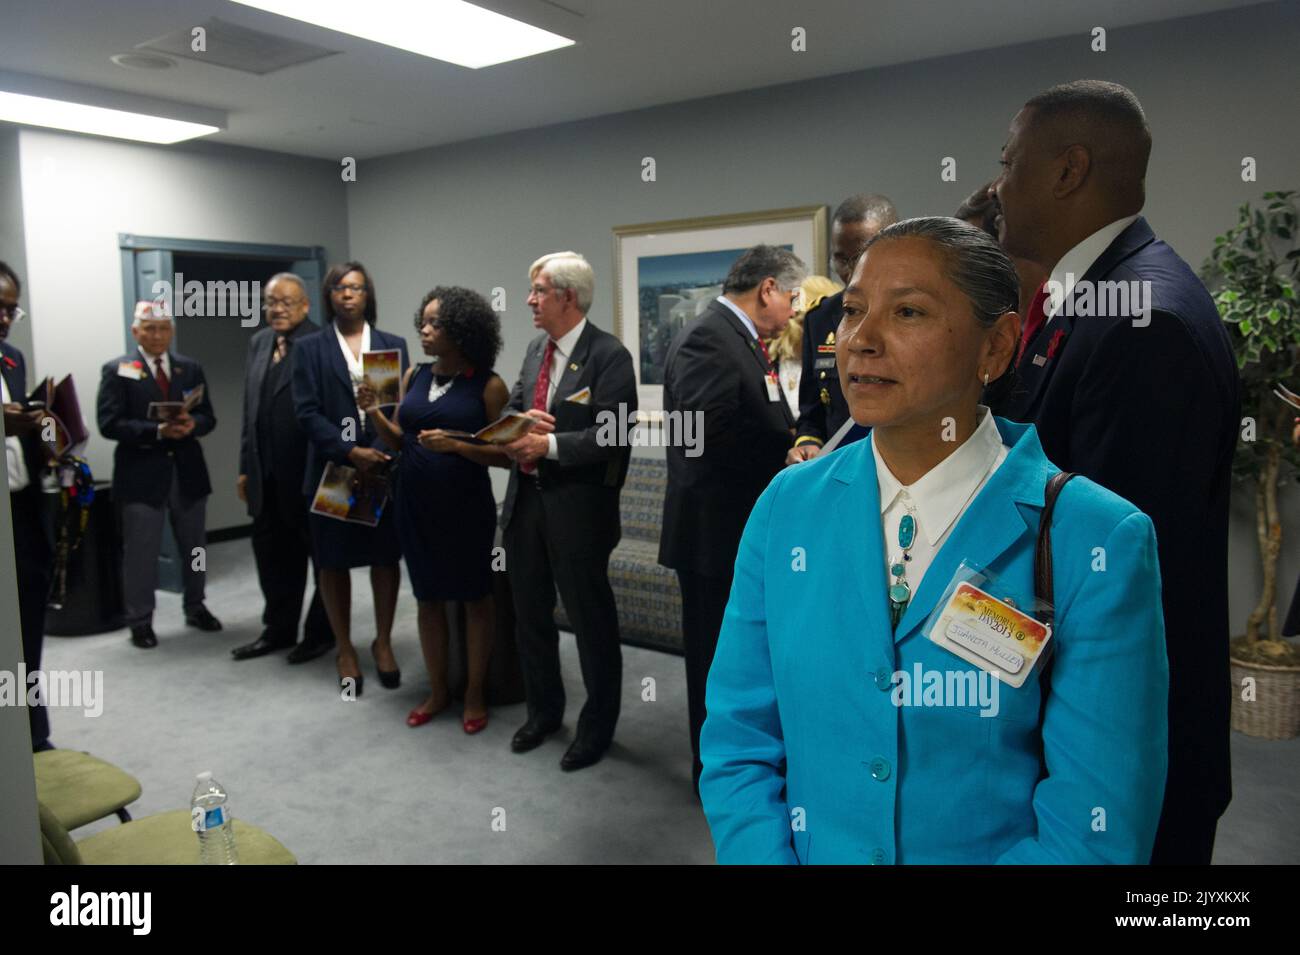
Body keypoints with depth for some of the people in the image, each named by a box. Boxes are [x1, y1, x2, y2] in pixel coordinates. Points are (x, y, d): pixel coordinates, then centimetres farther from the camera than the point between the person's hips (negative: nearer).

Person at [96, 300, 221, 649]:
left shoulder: (191, 368, 10)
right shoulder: (117, 370, -2)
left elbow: (208, 417, 7)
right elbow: (109, 424, -11)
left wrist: (192, 424, -16)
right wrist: (157, 430, -22)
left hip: (187, 471, 4)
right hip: (142, 474, -4)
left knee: (194, 546, 14)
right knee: (141, 552, 2)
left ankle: (195, 607, 31)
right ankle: (140, 621, 14)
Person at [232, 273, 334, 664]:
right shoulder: (258, 342, 12)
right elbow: (250, 408, 15)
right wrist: (246, 467, 13)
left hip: (310, 471, -7)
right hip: (267, 474, 7)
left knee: (322, 554, 9)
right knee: (272, 554, 17)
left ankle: (321, 632, 23)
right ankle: (279, 630, 32)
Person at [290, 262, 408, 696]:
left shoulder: (393, 345, 8)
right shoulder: (310, 348, 5)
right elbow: (308, 411, -4)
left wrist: (379, 453, -14)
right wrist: (350, 453, -16)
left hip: (385, 467, 1)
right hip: (333, 469, 0)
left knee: (387, 558, 6)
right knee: (334, 562, 7)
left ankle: (383, 642, 24)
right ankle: (345, 649, 21)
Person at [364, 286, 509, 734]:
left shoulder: (488, 385, -10)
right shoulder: (414, 376, 5)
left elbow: (506, 455, -11)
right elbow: (401, 439, 9)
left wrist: (455, 444, -23)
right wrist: (375, 413, -8)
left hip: (466, 509, -5)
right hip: (415, 506, 5)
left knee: (474, 597, 9)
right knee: (428, 597, 14)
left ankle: (475, 693, 24)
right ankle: (437, 690, 29)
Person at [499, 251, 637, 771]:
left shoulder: (609, 354, -13)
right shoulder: (536, 348, 11)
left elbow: (611, 434, -20)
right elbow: (511, 407, 15)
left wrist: (547, 444, -23)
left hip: (577, 506, -7)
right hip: (526, 496, 8)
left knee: (591, 616, 7)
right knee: (530, 611, 18)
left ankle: (597, 725, 25)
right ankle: (543, 709, 38)